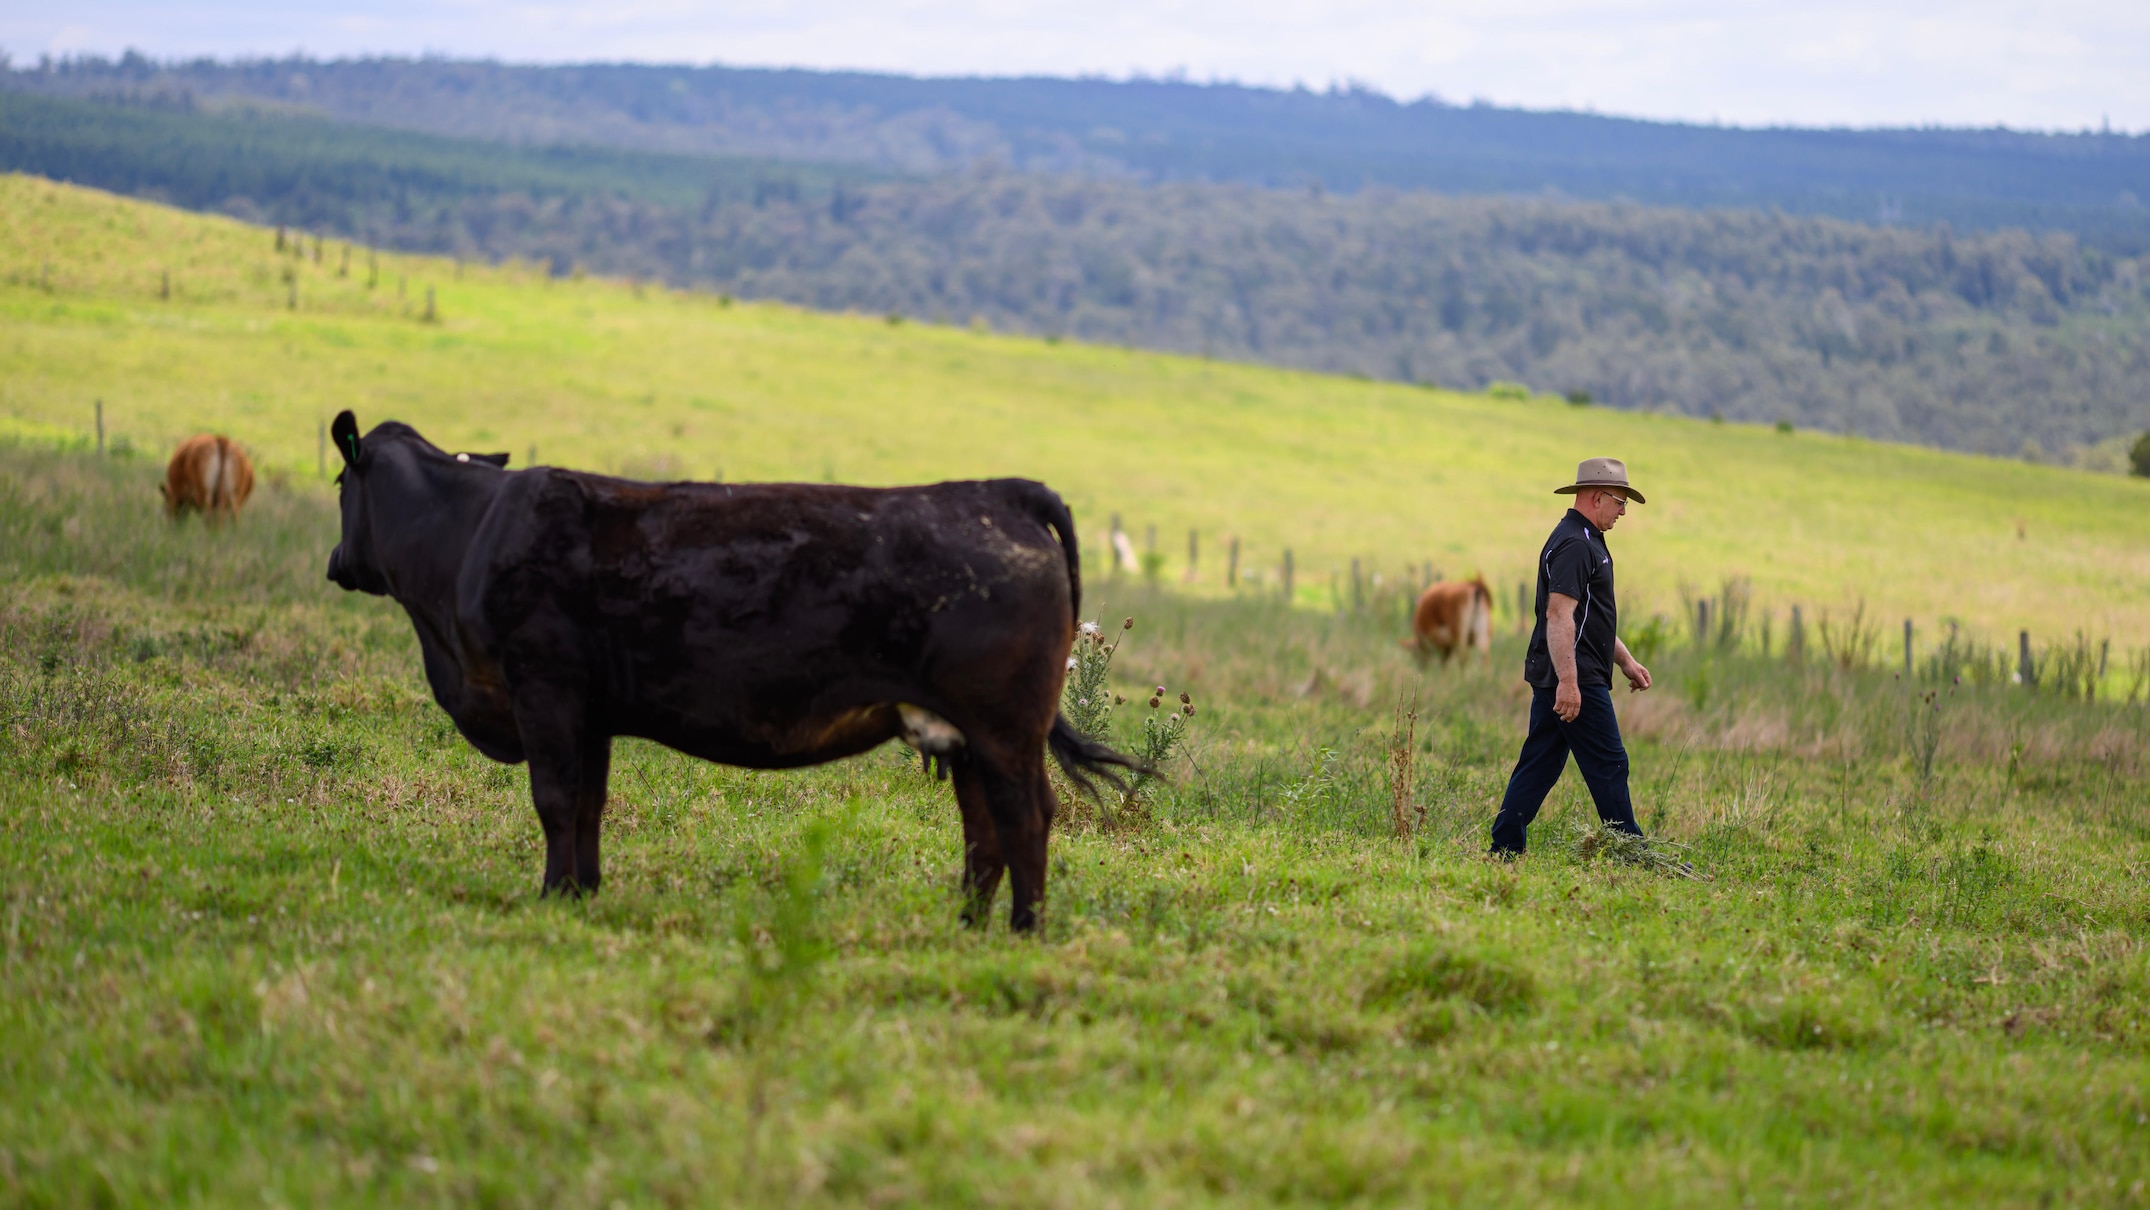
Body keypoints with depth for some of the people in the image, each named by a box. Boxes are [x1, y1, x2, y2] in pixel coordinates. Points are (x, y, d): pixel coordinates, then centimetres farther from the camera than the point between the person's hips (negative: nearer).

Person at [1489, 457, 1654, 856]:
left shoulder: (1586, 542, 20)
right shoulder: (1575, 545, -15)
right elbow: (1559, 614, -24)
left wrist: (1626, 662, 29)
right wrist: (1568, 681, -28)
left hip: (1553, 677, 11)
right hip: (1574, 678, -11)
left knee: (1539, 764, 9)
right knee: (1608, 765, -4)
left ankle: (1504, 850, 9)